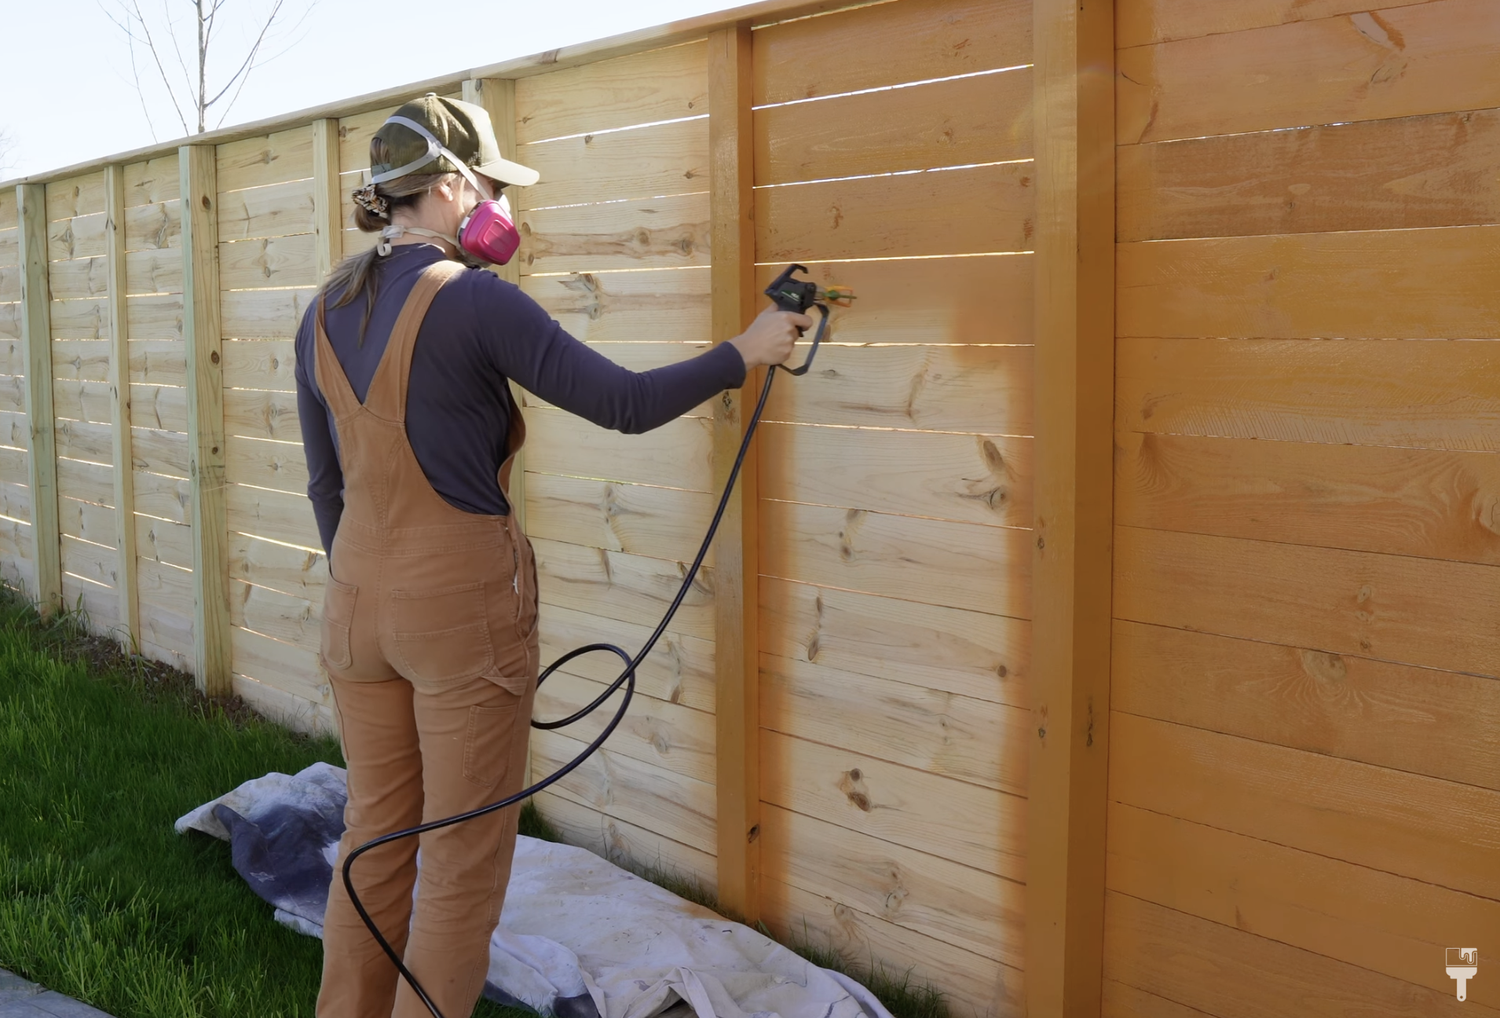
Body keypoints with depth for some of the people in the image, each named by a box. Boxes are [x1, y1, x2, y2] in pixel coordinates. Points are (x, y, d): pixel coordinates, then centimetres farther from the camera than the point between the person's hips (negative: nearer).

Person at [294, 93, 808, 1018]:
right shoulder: (473, 300, -14)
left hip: (358, 600, 7)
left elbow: (326, 483, 13)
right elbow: (625, 404, -13)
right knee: (466, 861, 6)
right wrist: (746, 353, 0)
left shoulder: (325, 312, 6)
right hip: (462, 601, -7)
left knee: (375, 838, 19)